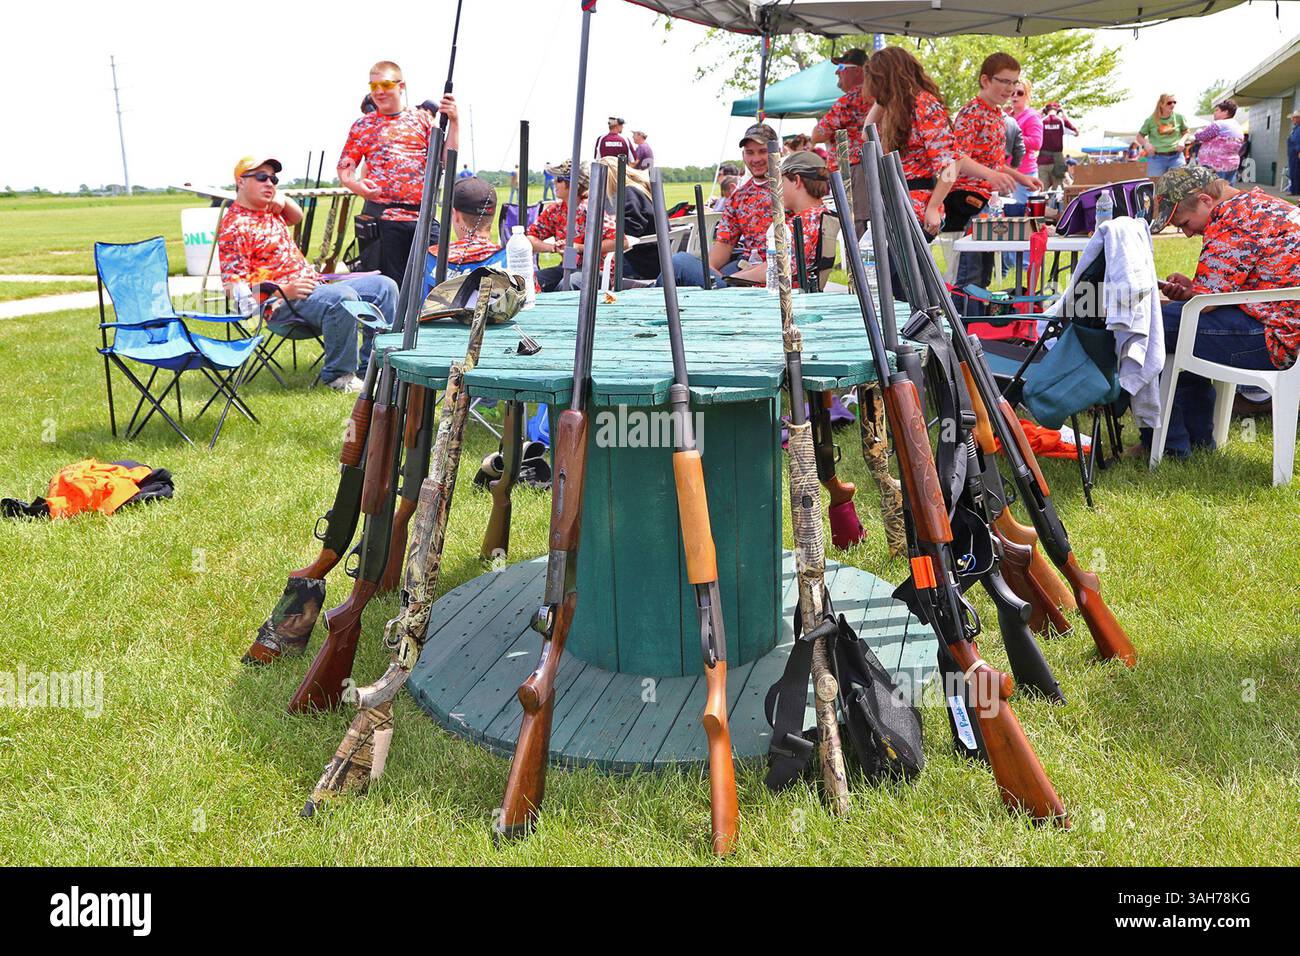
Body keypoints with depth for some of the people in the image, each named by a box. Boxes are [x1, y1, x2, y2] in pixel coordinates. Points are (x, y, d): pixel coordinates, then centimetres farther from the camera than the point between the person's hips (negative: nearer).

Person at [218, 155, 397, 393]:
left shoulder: (270, 210, 18)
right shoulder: (233, 226, -8)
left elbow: (297, 217, 41)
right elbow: (233, 286, -15)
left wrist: (283, 199, 17)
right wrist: (284, 291, -25)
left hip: (316, 287, 10)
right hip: (281, 303, -10)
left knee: (384, 286, 3)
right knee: (343, 297, -36)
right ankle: (338, 375, -23)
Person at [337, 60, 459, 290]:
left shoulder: (422, 118, 12)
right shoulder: (363, 126, 11)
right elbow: (344, 168, 10)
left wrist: (453, 121, -2)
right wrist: (356, 185, -12)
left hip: (423, 216, 1)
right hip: (383, 217, -1)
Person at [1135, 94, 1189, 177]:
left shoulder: (1179, 117, 5)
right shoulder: (1151, 120, 1)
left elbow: (1186, 133, 17)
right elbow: (1140, 136, 11)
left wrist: (1182, 141, -3)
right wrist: (1146, 144, -9)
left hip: (1176, 156, 1)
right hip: (1157, 158, -1)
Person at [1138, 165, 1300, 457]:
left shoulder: (1231, 221, -17)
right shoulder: (1260, 202, 17)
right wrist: (1189, 288, 8)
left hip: (1273, 340, -11)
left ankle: (1166, 445, 1)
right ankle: (1196, 436, 30)